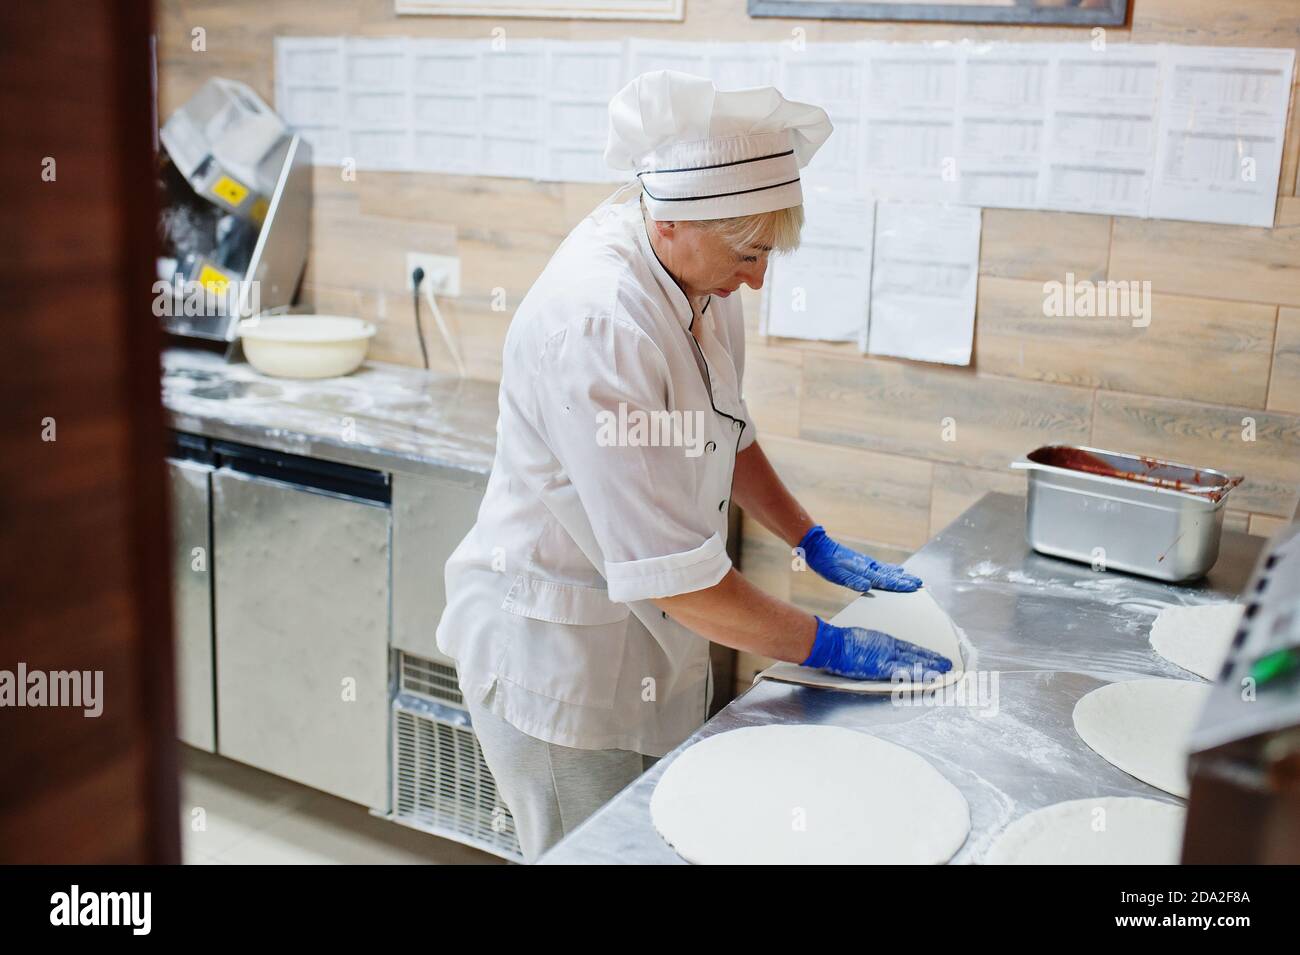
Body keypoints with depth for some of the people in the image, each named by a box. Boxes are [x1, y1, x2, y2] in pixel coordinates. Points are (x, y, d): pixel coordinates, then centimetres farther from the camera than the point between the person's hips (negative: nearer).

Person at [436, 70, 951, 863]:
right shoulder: (597, 326, -32)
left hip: (654, 640, 8)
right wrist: (824, 646, -18)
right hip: (557, 650, -8)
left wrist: (816, 543, 11)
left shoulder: (703, 281, -4)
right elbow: (674, 573, -29)